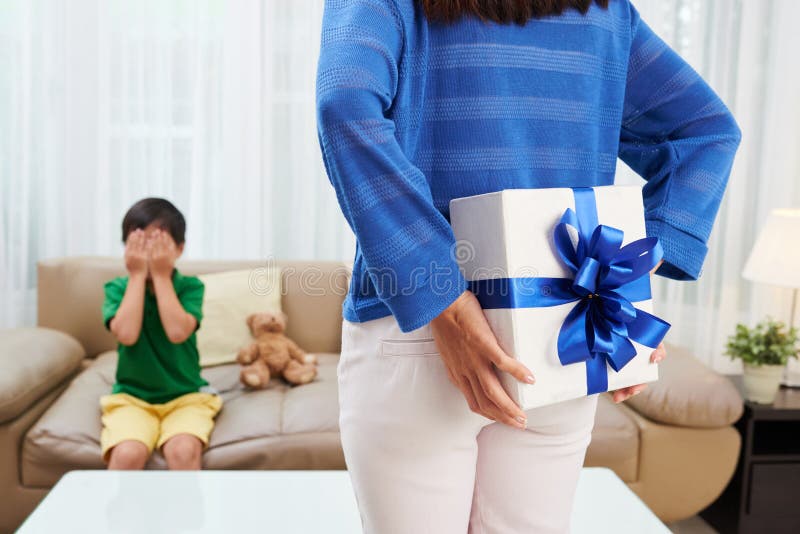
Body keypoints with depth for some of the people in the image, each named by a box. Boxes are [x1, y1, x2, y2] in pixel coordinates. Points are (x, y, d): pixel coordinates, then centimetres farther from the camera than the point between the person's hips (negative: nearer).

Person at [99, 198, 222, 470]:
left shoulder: (190, 286, -3)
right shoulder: (117, 288, -1)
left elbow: (177, 332, -21)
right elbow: (127, 334, -20)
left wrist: (162, 276, -16)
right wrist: (137, 275, -15)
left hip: (185, 396, 0)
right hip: (131, 396, 1)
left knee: (183, 450, -29)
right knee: (128, 453, -28)